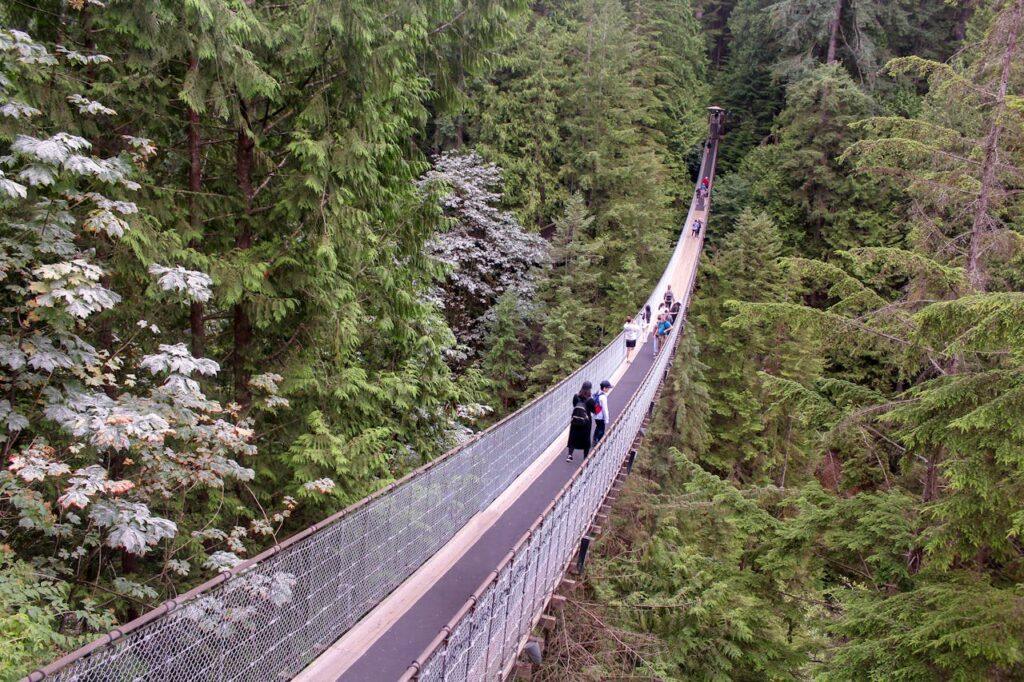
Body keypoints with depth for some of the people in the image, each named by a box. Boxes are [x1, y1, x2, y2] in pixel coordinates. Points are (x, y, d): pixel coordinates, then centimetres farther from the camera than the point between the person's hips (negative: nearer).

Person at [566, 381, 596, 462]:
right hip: (586, 422, -2)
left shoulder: (576, 397, -8)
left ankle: (570, 454, 1)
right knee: (586, 439, 12)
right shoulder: (590, 400, -17)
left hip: (575, 421, 2)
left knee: (573, 438, 13)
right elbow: (594, 411, -7)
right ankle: (585, 457, 19)